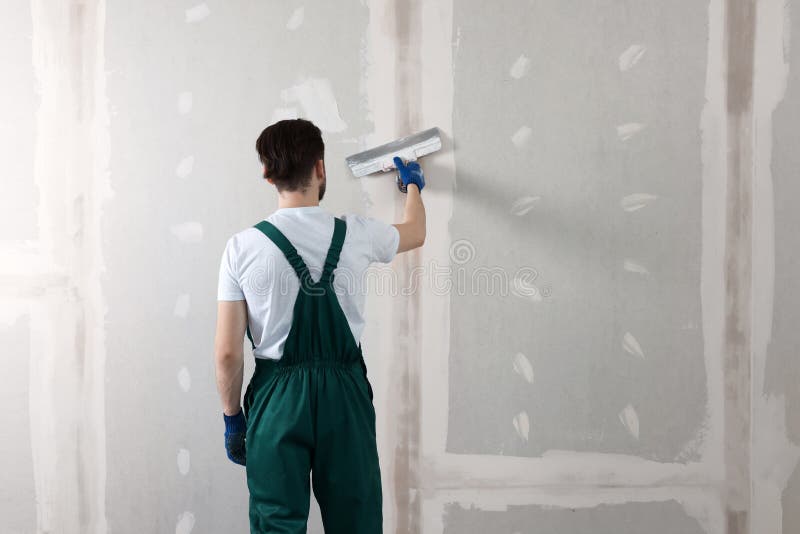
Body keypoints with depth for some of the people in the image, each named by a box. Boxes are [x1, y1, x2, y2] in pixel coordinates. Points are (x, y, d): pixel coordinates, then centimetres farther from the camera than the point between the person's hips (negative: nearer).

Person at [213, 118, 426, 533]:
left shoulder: (242, 247, -6)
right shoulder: (356, 234, -3)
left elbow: (227, 353, -6)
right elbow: (415, 232, 21)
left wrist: (232, 417, 8)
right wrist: (412, 185, 41)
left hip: (277, 396, -1)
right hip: (344, 392, 1)